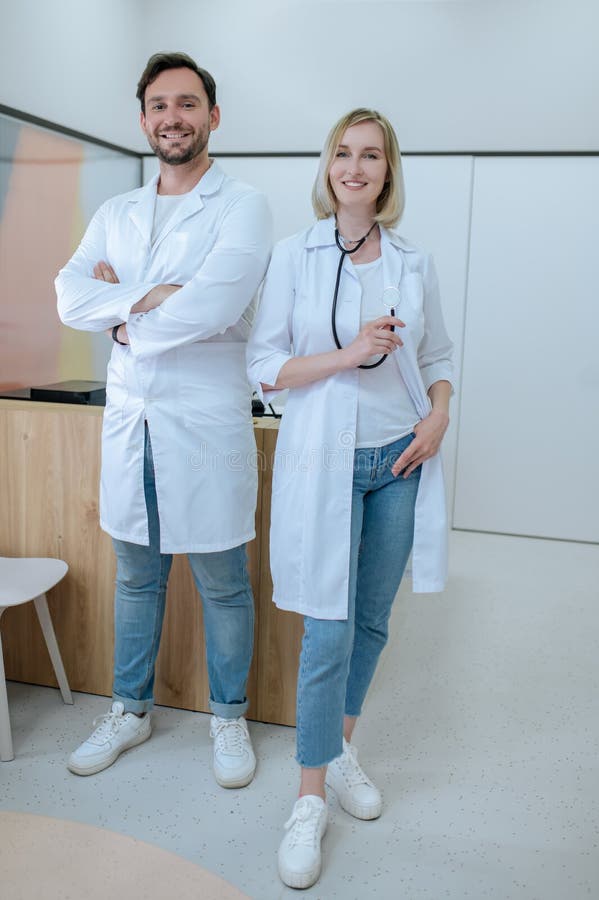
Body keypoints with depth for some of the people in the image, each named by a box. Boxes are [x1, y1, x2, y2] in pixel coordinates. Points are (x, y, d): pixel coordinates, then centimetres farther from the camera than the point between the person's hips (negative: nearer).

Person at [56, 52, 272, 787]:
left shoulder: (242, 207, -4)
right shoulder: (115, 215, 13)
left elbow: (214, 305, -20)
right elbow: (71, 295, -2)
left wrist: (127, 321, -7)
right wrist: (149, 297, -18)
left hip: (207, 421, -5)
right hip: (128, 416, 5)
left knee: (222, 583, 7)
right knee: (135, 576, 16)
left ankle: (228, 716, 28)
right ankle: (130, 710, 34)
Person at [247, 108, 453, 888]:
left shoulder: (415, 265, 7)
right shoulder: (294, 257, -1)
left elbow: (438, 356, 14)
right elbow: (264, 365, -5)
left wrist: (438, 418, -4)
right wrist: (348, 354, -18)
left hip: (399, 457, 4)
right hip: (325, 458, -3)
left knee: (372, 620, 12)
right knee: (329, 631, -4)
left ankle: (342, 747, 35)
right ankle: (311, 800, 13)